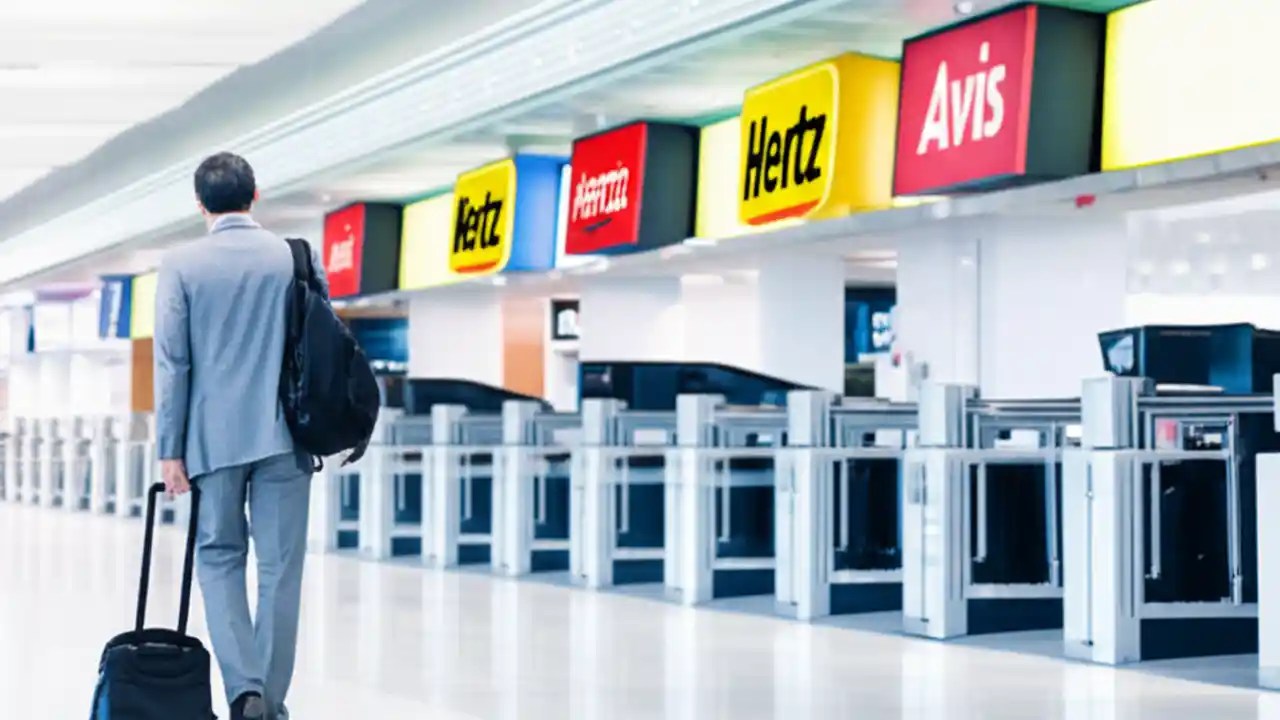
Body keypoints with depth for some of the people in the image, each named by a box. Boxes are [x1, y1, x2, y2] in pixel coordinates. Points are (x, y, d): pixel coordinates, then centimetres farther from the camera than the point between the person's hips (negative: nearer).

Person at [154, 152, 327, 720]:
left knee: (218, 557, 13)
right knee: (280, 566, 7)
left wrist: (170, 449, -1)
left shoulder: (181, 264, -2)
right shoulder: (297, 258, 1)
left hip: (214, 436, 0)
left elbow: (171, 361, -4)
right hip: (284, 436, 1)